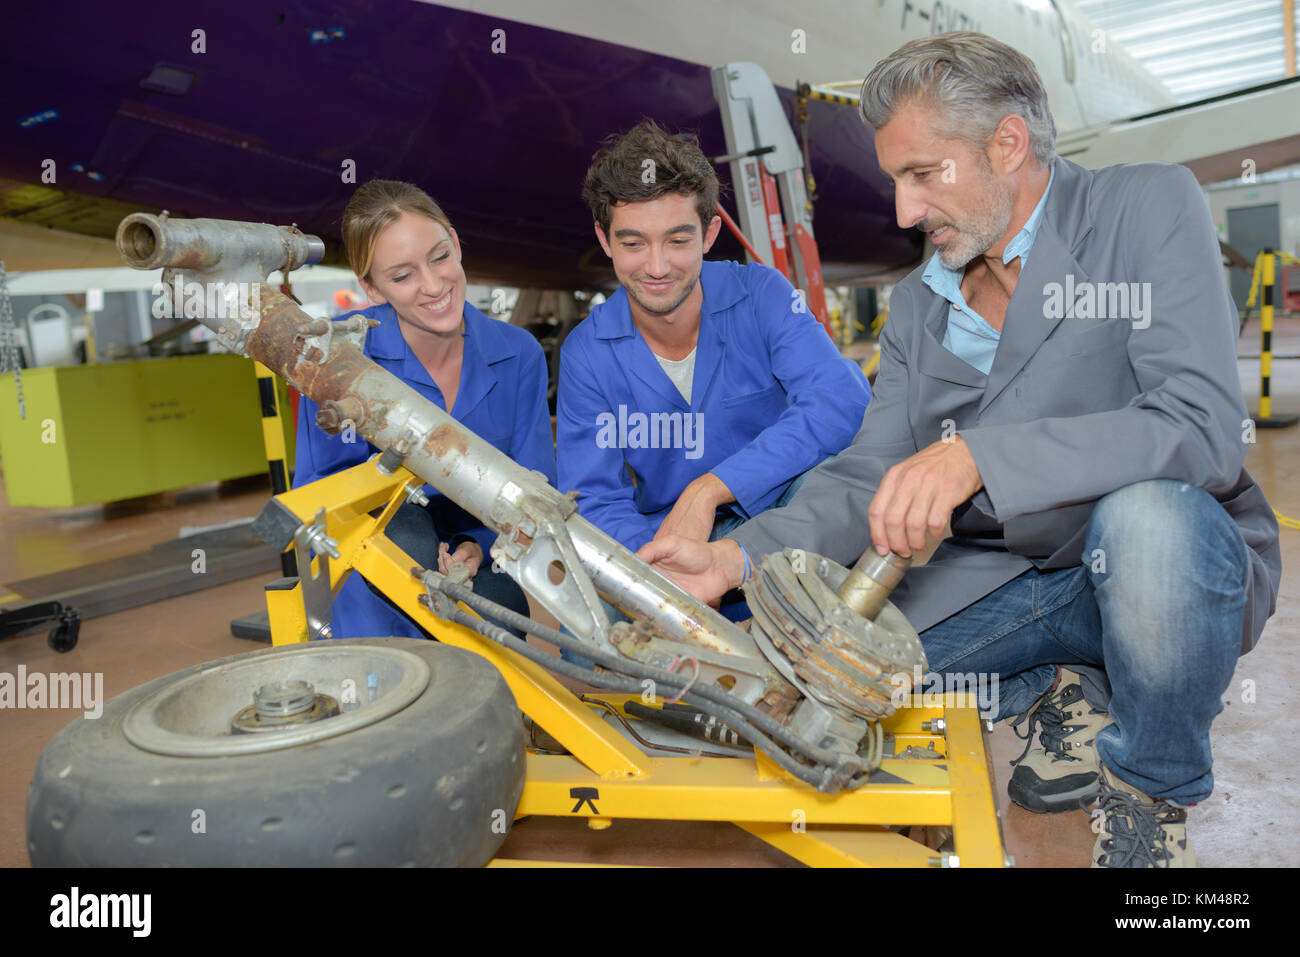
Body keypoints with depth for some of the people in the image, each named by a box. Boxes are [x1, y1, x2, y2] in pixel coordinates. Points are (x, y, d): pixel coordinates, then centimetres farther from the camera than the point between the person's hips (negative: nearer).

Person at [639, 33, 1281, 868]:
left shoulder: (1146, 206, -10)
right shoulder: (918, 304, 6)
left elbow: (1205, 428, -24)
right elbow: (868, 478, 1)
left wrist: (975, 456, -34)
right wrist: (736, 558, -15)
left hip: (1179, 552, -4)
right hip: (1004, 578, 5)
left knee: (1147, 515, -38)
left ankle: (1151, 792, -8)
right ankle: (1063, 692, 10)